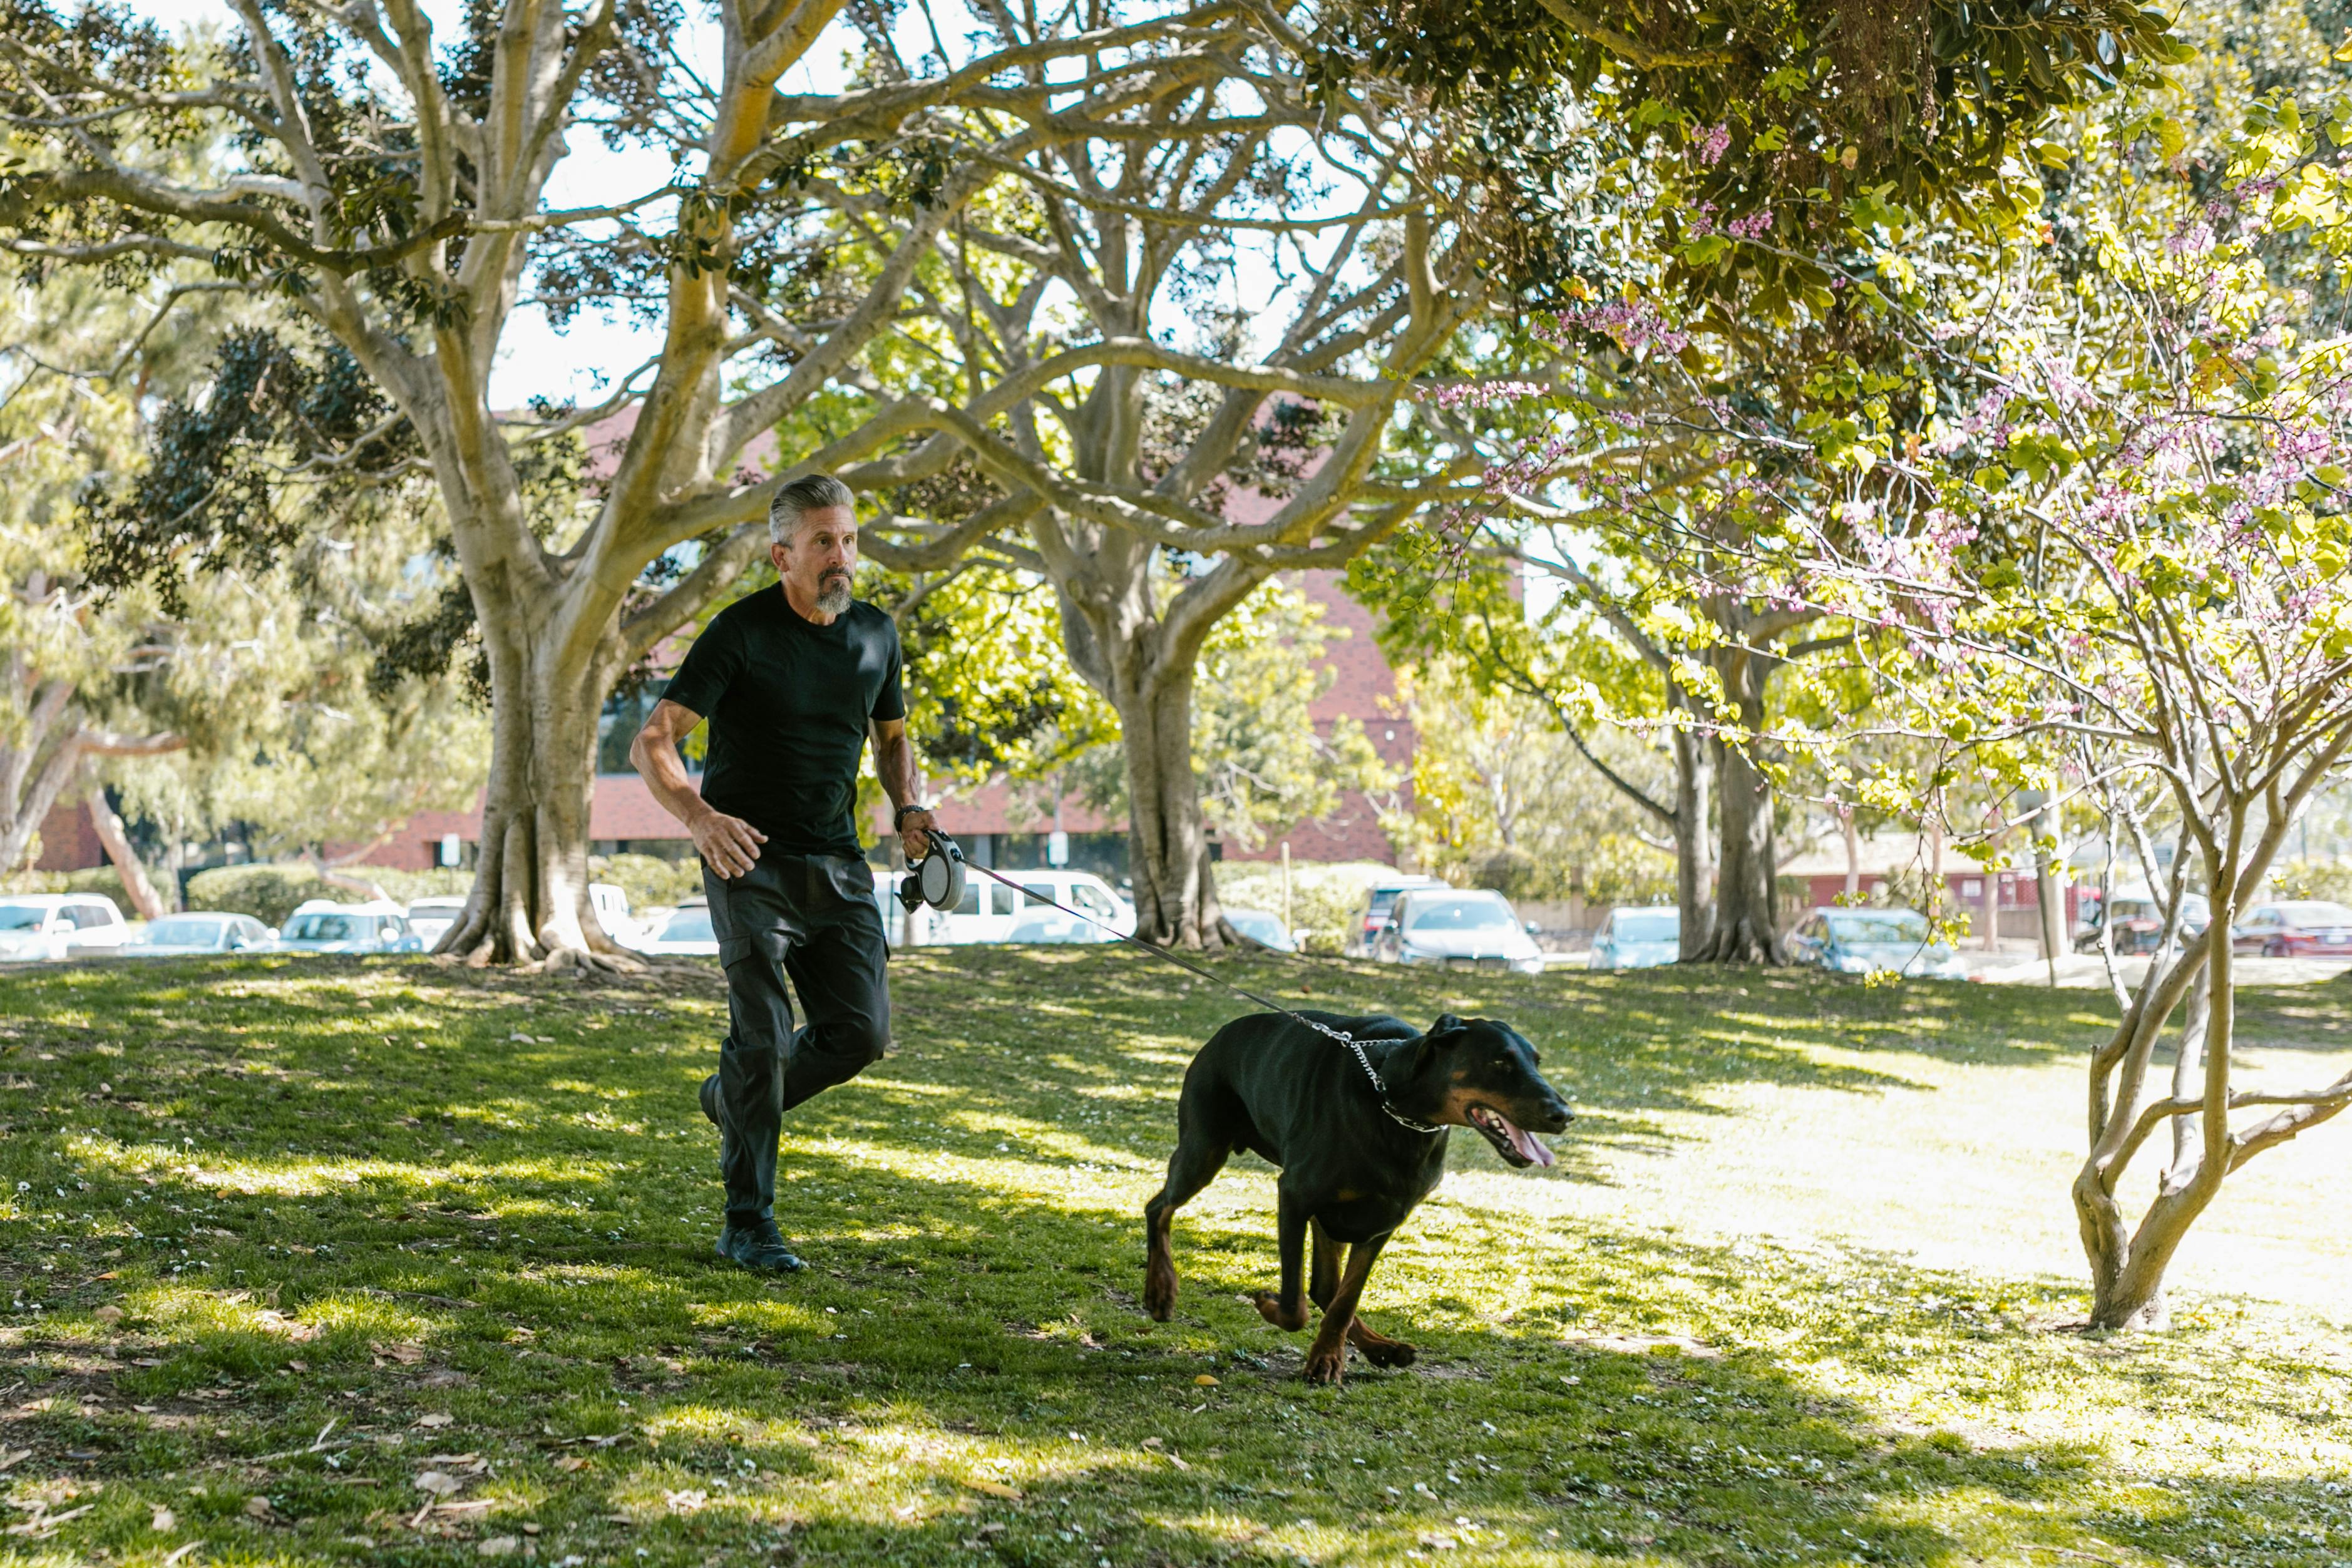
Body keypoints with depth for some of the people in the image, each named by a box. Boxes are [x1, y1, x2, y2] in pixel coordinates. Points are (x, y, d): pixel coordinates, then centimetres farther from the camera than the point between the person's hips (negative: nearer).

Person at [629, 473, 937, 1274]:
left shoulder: (876, 634, 6)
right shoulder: (741, 631, -11)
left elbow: (892, 735, 24)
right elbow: (653, 742, -16)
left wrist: (908, 808, 3)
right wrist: (699, 815, -35)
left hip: (839, 863, 5)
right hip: (751, 860, -5)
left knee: (862, 1029, -1)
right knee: (763, 1035, -9)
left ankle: (733, 1100, 26)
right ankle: (748, 1224, 1)